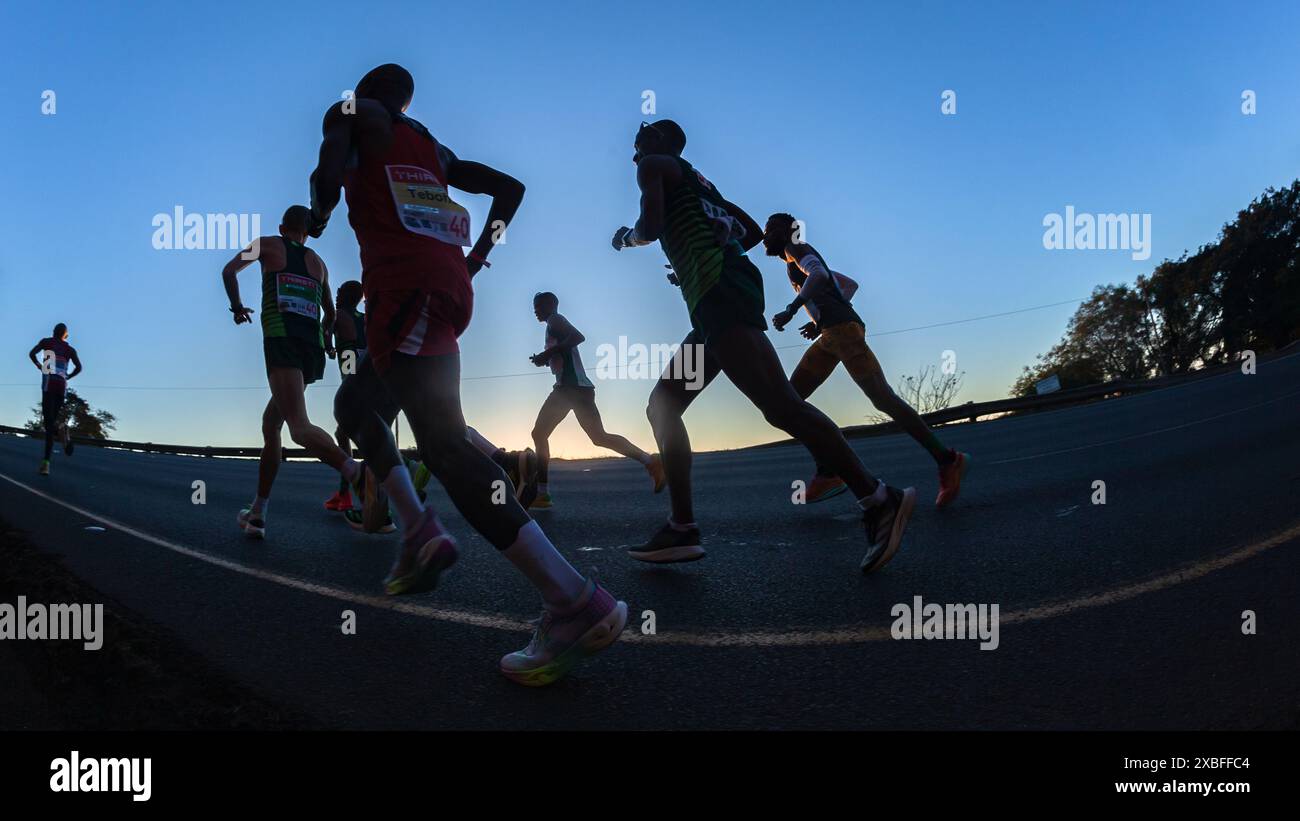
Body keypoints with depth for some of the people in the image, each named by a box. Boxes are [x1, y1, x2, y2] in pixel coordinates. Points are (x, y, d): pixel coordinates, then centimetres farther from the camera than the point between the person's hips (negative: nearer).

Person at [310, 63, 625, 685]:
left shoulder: (348, 117, 11)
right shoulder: (435, 151, 29)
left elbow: (329, 174, -9)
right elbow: (510, 187, 28)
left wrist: (317, 215, 11)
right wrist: (478, 255, 28)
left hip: (406, 286, -8)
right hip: (451, 286, 8)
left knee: (442, 441, -20)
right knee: (353, 402, 26)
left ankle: (575, 601, -31)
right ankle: (419, 530, 10)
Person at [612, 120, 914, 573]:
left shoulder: (655, 166, 10)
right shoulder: (696, 180, 32)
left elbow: (649, 228, -6)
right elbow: (753, 231, 33)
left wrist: (626, 237, 15)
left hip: (717, 293, -10)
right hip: (720, 296, 10)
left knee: (779, 405, -19)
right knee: (662, 405, 11)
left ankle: (878, 500, -22)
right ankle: (682, 528, 7)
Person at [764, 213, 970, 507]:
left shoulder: (796, 248, 4)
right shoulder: (798, 261, 30)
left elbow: (819, 274, -19)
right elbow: (850, 285, 35)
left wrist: (790, 310, -26)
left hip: (842, 329, -10)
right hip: (829, 336, 10)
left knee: (882, 397, -17)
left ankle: (948, 461, -15)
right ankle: (828, 472, -6)